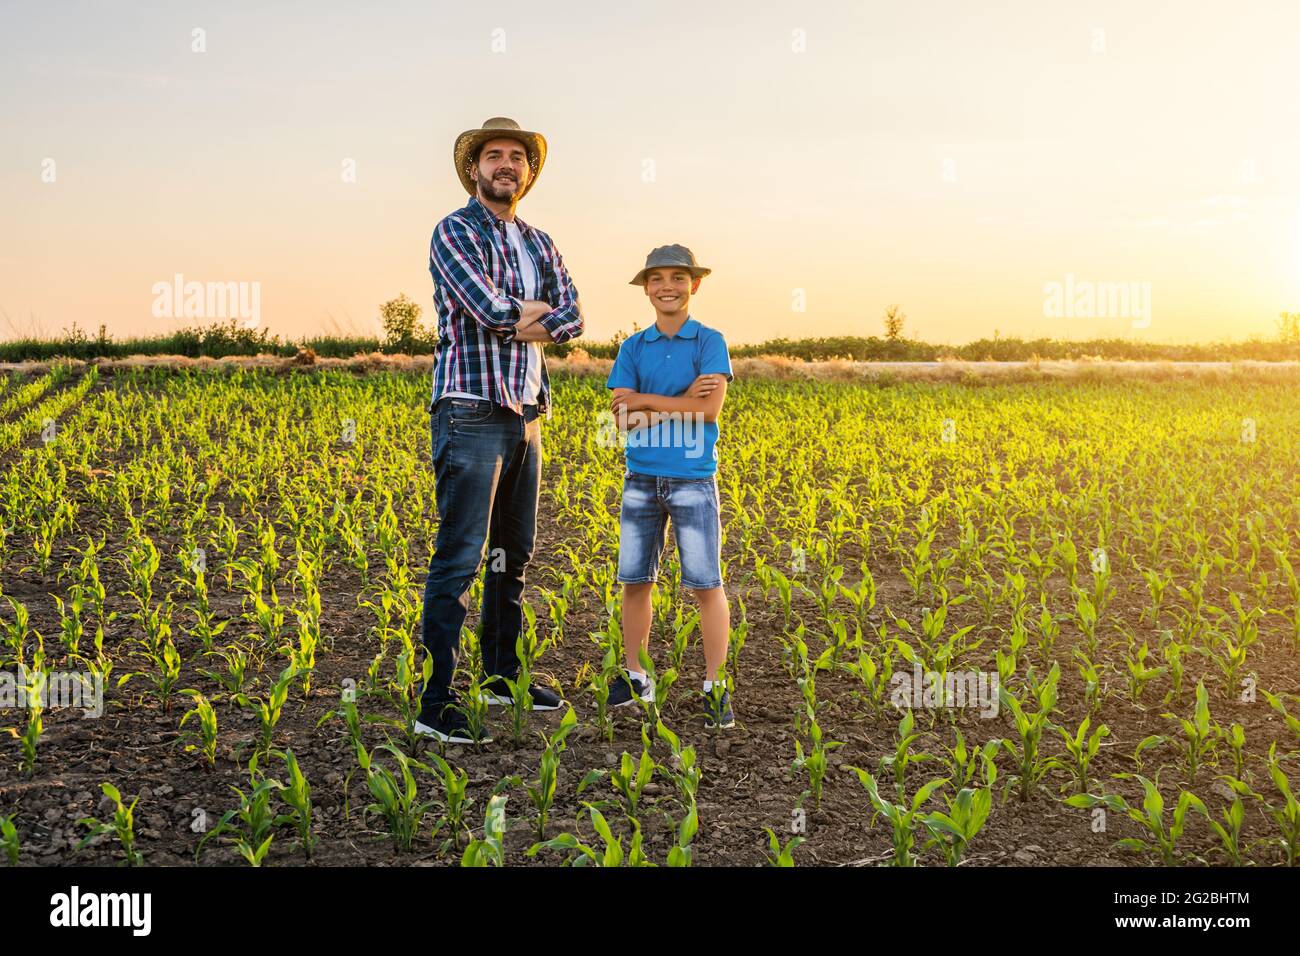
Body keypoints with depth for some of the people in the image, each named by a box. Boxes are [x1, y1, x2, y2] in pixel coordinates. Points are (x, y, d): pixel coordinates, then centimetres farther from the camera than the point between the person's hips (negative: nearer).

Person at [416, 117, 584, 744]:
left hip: (527, 415, 8)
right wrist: (537, 308, -1)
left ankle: (503, 676, 28)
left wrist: (517, 321, -12)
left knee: (513, 554, 15)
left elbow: (572, 319, 5)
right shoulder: (455, 232, -5)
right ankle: (437, 704, -9)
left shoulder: (538, 244, 18)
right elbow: (490, 309, -19)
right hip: (472, 413, -8)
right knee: (458, 558, -11)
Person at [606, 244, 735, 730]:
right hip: (641, 478, 3)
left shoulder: (709, 342, -2)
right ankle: (635, 678, 21)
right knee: (635, 579, 8)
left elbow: (709, 408, -14)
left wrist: (645, 401, -10)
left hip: (693, 478, -3)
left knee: (706, 583, -1)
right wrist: (681, 400, -13)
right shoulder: (632, 348, 6)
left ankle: (715, 687, 6)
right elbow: (621, 416, -4)